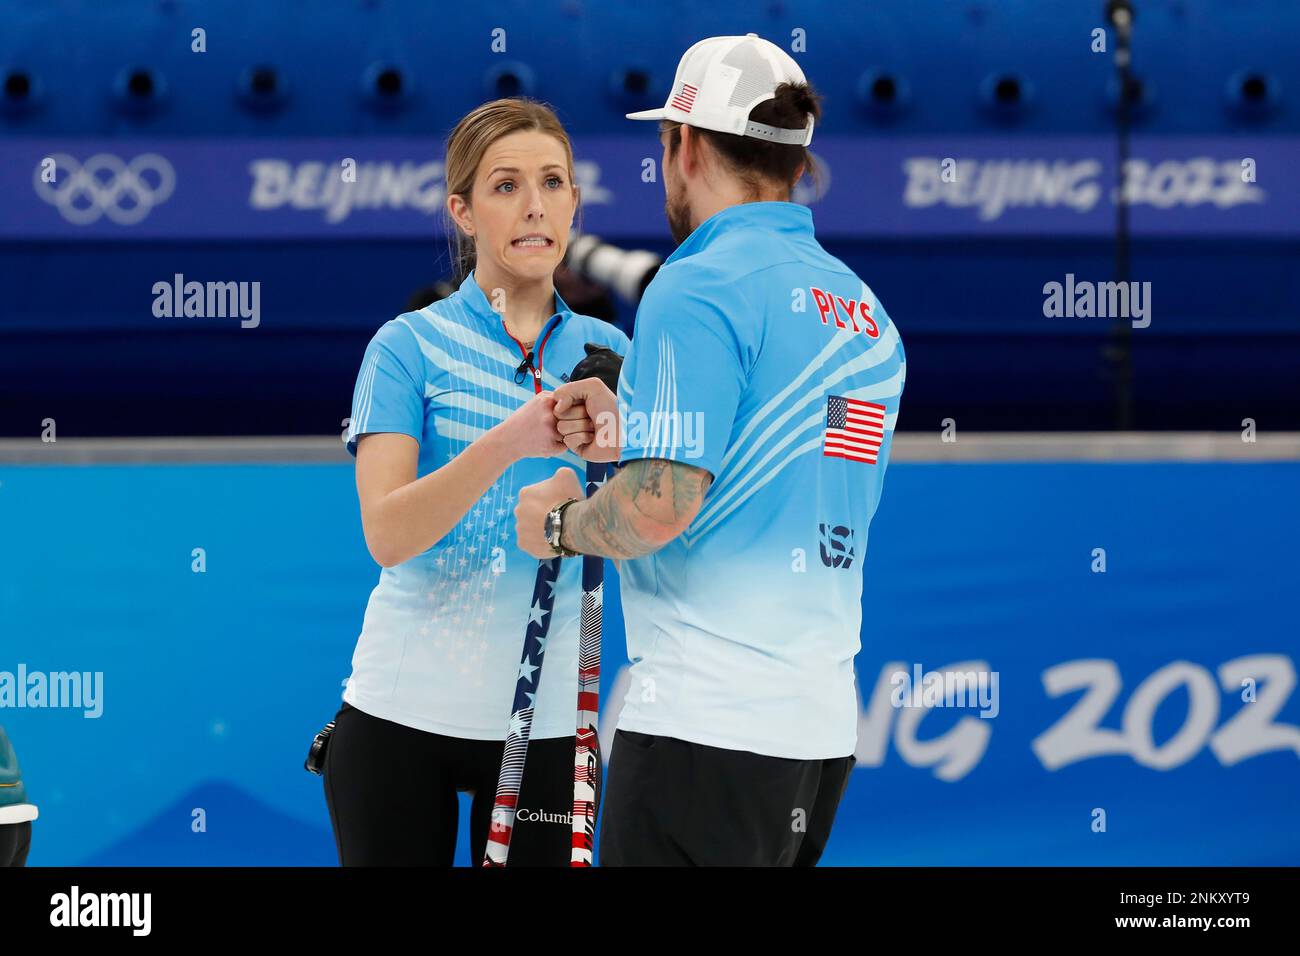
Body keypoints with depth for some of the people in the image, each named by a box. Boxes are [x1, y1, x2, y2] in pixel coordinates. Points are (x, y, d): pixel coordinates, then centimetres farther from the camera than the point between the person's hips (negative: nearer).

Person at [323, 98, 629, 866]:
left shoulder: (604, 350, 7)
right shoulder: (412, 345, -2)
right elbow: (386, 534, -15)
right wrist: (509, 442, -28)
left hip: (544, 712, 2)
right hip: (404, 708, -2)